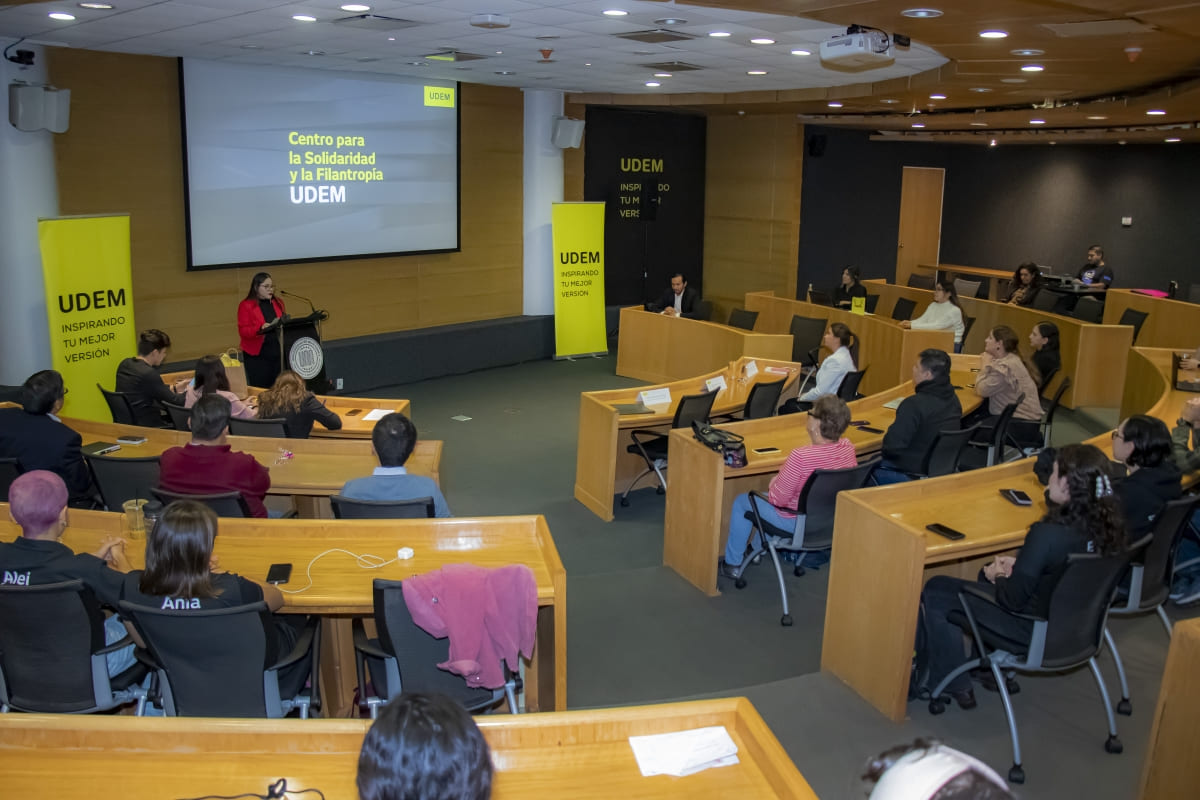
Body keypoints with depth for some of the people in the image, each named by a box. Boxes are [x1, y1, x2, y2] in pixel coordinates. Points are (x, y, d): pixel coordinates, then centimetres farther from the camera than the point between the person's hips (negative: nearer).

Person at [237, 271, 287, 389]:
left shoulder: (278, 303, 15)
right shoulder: (246, 305, -1)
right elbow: (243, 331, -9)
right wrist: (261, 328, -25)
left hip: (277, 352, 4)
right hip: (257, 355, -4)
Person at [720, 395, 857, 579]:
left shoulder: (801, 457, -34)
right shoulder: (848, 448, -13)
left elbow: (777, 499, -22)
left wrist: (774, 483, -1)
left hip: (799, 524, -7)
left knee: (742, 501, 17)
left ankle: (732, 564, 30)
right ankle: (758, 550, 49)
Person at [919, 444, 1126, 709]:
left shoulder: (1048, 534, -34)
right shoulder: (1107, 523, -12)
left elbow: (1013, 600, -23)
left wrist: (998, 576, -3)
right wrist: (1018, 565, 3)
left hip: (1035, 629, -8)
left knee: (936, 591, 6)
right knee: (991, 571, 30)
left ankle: (954, 685, 20)